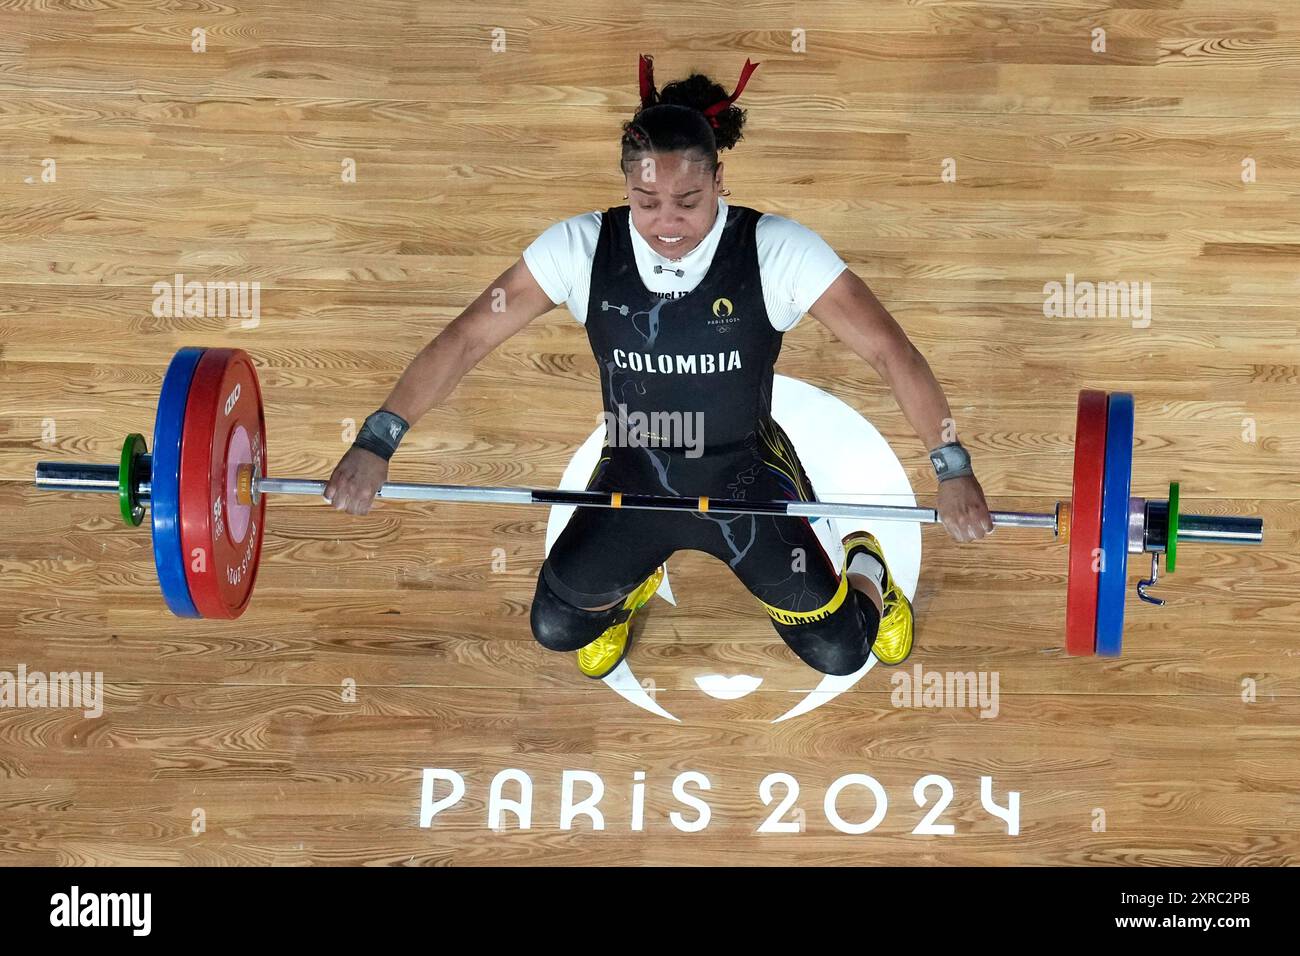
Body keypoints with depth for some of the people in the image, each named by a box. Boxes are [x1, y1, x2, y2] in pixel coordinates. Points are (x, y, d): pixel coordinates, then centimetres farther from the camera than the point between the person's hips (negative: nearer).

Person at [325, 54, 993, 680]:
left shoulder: (776, 251, -24)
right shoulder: (582, 249, -18)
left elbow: (889, 352, -22)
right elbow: (466, 339, -15)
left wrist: (953, 470, -29)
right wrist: (374, 444, -21)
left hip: (743, 482, -2)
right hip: (633, 482, 2)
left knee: (838, 656, 1)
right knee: (556, 629, 6)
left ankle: (863, 569, 38)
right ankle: (632, 585, 41)